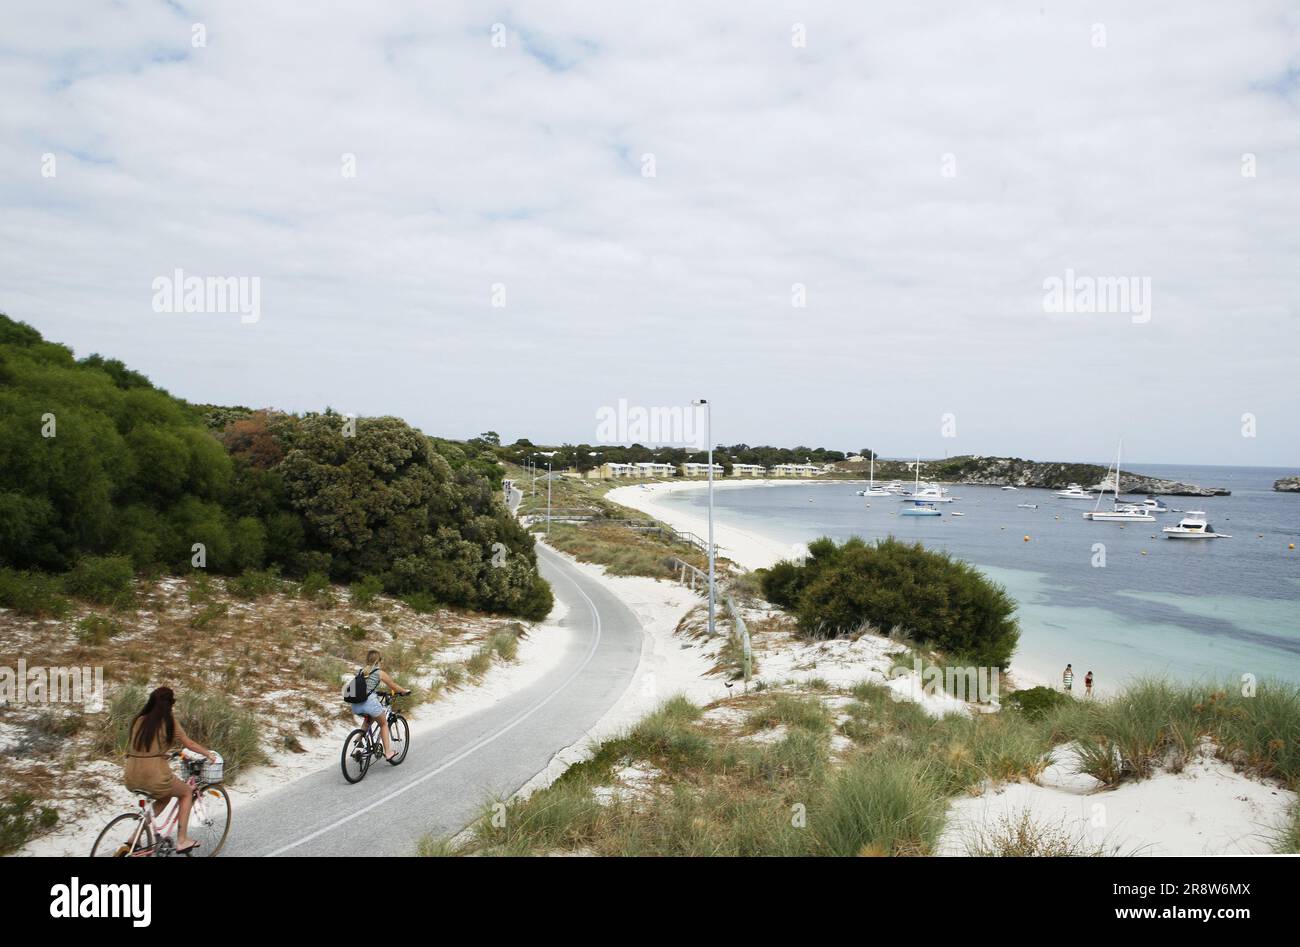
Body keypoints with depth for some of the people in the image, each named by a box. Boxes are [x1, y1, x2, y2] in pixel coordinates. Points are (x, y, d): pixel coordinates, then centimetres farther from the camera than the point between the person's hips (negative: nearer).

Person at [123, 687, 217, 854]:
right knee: (187, 792, 22)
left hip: (131, 780, 6)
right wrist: (209, 753, 21)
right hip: (154, 776, -6)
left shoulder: (139, 720, 10)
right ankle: (182, 841, 18)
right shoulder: (169, 721, -4)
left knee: (165, 795, 32)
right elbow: (189, 744, 5)